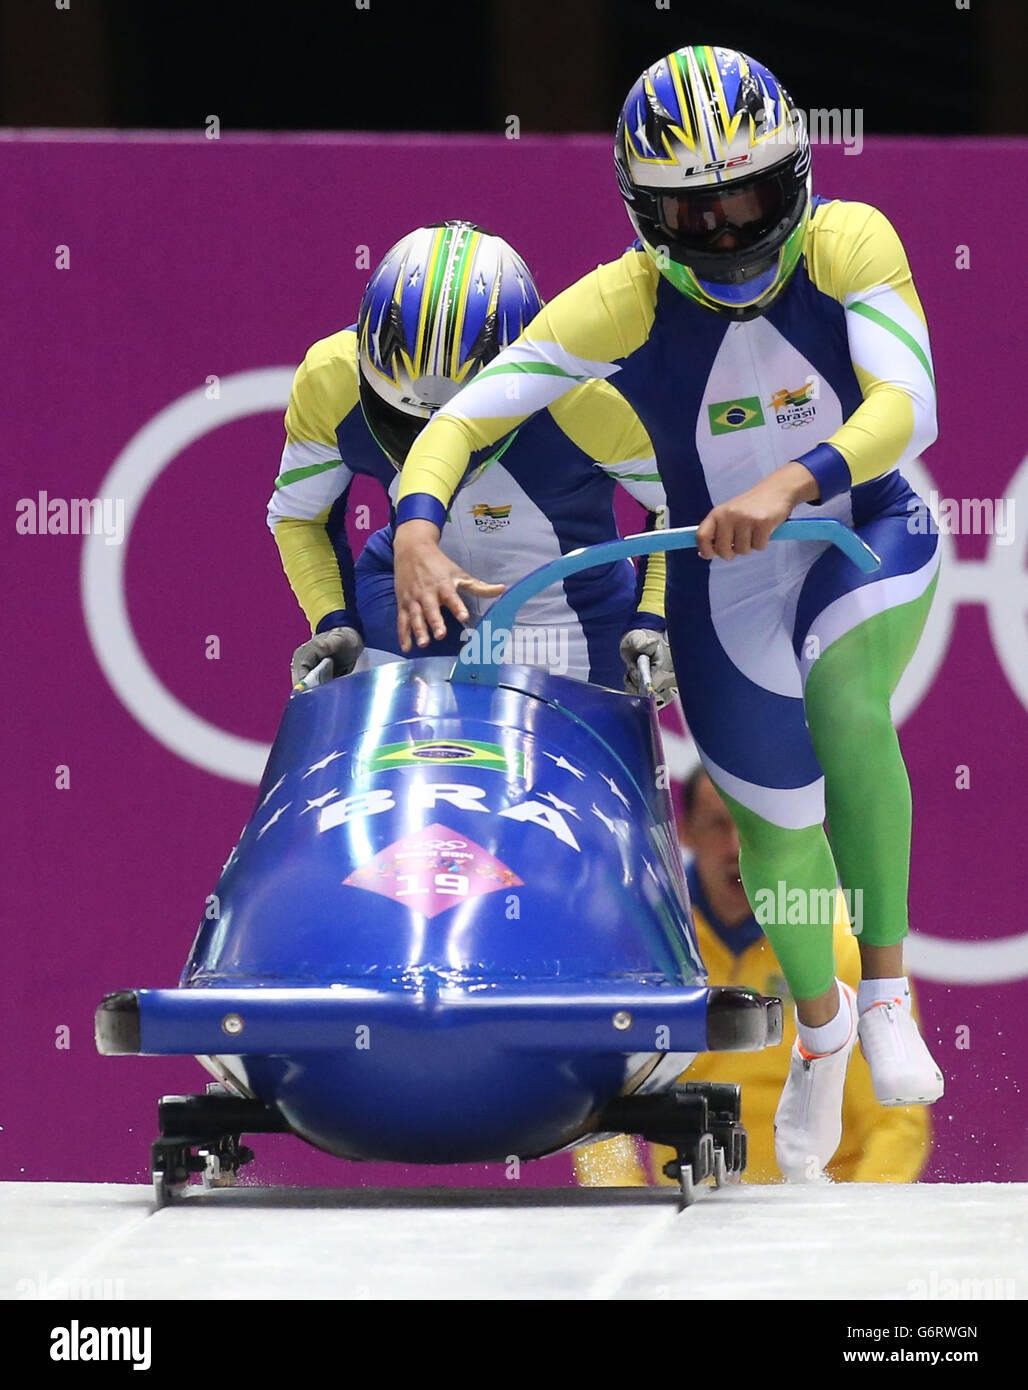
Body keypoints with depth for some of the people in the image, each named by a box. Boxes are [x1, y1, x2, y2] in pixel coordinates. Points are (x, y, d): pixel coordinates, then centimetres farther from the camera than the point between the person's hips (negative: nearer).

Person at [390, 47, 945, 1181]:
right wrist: (416, 526, -40)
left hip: (866, 540, -1)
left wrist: (794, 482, -49)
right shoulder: (624, 303, -21)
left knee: (845, 707, -33)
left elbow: (908, 408, -32)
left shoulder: (850, 247, -21)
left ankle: (886, 990, -18)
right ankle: (818, 1024, 41)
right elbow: (463, 416, -21)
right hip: (724, 581, 2)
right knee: (774, 824, 8)